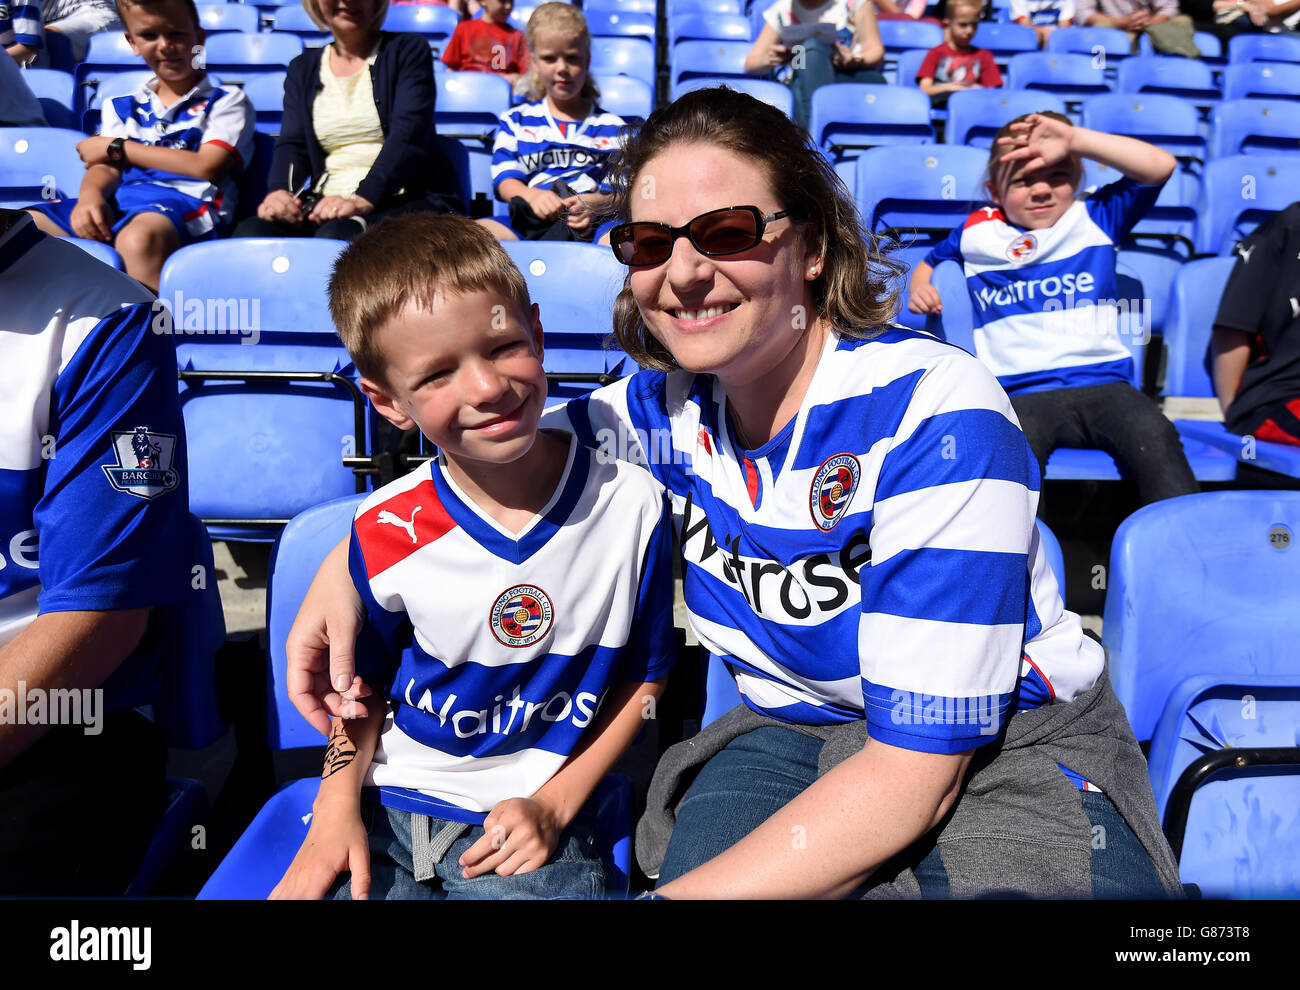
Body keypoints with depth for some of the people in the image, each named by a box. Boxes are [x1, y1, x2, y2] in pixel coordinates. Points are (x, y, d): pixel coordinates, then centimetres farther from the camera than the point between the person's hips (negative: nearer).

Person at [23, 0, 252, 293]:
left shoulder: (227, 101, 14)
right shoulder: (121, 107, 27)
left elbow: (206, 167, -2)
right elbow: (106, 167, 14)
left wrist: (118, 147, 5)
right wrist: (90, 194, -14)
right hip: (115, 204, 5)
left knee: (139, 237, -42)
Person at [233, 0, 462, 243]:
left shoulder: (409, 50, 9)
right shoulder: (302, 69, 22)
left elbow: (408, 134, -8)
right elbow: (292, 144, 10)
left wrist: (363, 200, -23)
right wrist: (280, 191, -15)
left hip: (406, 200, -4)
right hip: (326, 201, 4)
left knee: (338, 235, -37)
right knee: (251, 232, -24)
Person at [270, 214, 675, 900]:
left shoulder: (632, 504, -11)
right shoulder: (384, 531, -8)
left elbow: (643, 676, 1)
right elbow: (365, 684, 8)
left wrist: (554, 806, -6)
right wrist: (338, 805, -7)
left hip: (532, 817, -1)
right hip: (386, 811, 1)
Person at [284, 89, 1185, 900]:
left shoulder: (933, 414, -25)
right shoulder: (664, 409, -8)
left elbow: (910, 774, -26)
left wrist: (672, 896, -28)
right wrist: (351, 556, -4)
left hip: (1016, 750, -3)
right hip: (793, 736, 4)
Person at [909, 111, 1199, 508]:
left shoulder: (1095, 218, 16)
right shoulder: (976, 233, 18)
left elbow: (1160, 166, 4)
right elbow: (929, 263, 37)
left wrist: (1074, 138, -2)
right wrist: (919, 287, 11)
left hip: (1102, 382, 1)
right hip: (1022, 393, -1)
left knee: (1155, 436, -30)